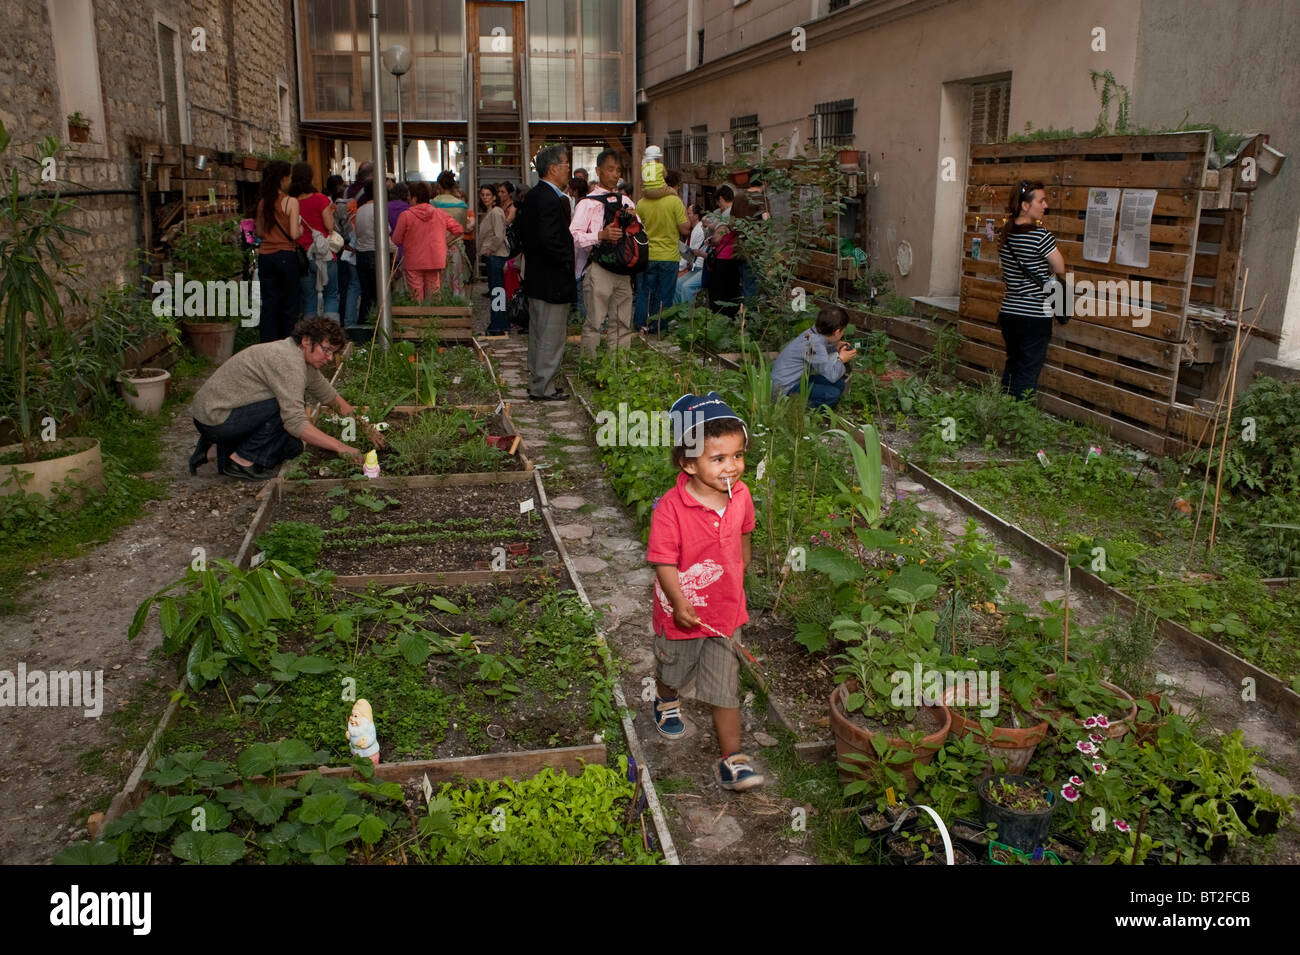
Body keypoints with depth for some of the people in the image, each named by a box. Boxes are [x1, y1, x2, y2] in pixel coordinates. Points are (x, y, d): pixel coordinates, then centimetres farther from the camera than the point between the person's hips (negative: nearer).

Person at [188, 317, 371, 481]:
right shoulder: (288, 360, -25)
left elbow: (329, 396, 21)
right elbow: (295, 422, -31)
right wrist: (339, 446, -31)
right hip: (214, 416, -10)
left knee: (294, 446, 8)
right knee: (288, 406, -22)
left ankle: (215, 451, 14)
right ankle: (243, 460, -10)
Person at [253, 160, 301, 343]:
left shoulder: (262, 202, 7)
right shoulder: (290, 202, -9)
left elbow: (259, 232, 12)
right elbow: (294, 234, -14)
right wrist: (301, 228, 7)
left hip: (264, 257, 5)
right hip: (285, 256, -5)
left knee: (268, 303, 8)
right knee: (290, 303, 5)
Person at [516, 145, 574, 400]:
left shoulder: (532, 196, 9)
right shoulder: (551, 200, -21)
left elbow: (520, 227, 17)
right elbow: (551, 241, -27)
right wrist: (567, 263, -15)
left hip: (535, 277, 10)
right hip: (552, 281, -10)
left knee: (537, 333, 17)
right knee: (551, 336, -2)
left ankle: (536, 382, 26)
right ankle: (542, 387, 4)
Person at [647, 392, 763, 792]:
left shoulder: (740, 495, -11)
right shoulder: (670, 509, -28)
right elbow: (664, 562, -24)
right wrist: (680, 604, -31)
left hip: (725, 611, 2)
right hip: (681, 613, -2)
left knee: (726, 690, 5)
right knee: (671, 670, 27)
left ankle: (732, 760, 16)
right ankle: (666, 704, 60)